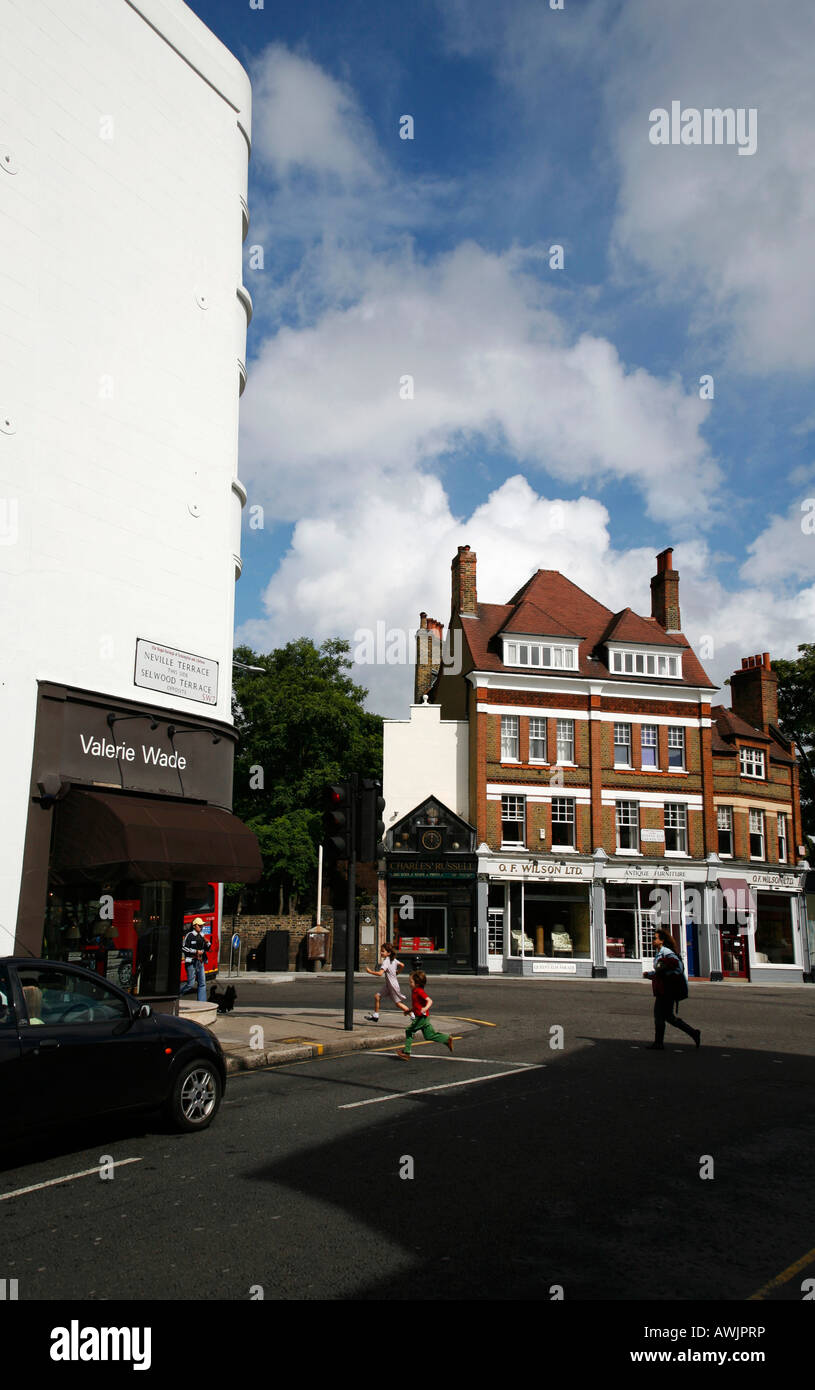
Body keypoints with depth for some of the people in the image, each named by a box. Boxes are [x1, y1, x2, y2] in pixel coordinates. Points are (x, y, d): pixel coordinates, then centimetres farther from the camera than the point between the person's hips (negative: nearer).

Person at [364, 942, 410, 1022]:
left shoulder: (386, 962, -23)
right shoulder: (393, 959, 3)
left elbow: (380, 973, -33)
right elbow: (402, 965, 9)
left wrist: (370, 971, -25)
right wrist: (397, 973, 21)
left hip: (393, 985, -9)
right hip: (388, 985, 9)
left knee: (398, 1003, 1)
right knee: (377, 996, 4)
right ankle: (375, 1016, 11)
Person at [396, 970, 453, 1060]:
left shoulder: (419, 991, -18)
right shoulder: (416, 991, 13)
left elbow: (430, 1001, -27)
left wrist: (425, 1008, -44)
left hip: (422, 1017, -10)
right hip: (423, 1017, 10)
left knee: (409, 1031, -3)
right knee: (429, 1036, 12)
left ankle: (406, 1052, 2)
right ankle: (447, 1039, 13)